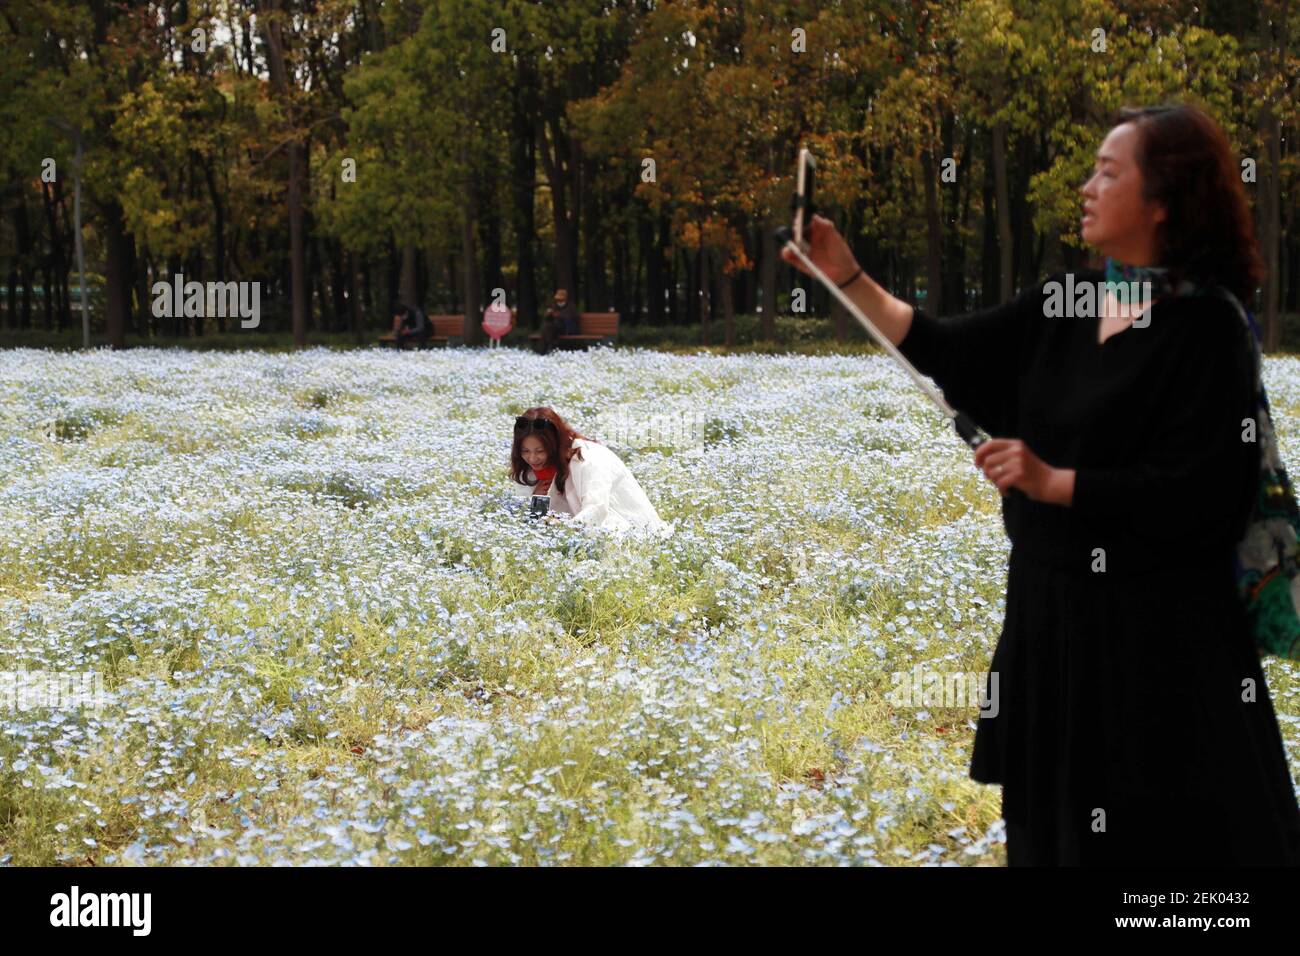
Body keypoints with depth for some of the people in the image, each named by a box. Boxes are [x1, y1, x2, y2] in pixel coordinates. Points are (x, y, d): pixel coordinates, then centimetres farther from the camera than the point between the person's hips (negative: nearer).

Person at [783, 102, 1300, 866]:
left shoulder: (1207, 329, -15)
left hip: (1153, 631, -7)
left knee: (1159, 832, 1)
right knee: (1055, 825, 15)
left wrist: (1054, 483, -20)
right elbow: (947, 353, 13)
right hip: (1052, 605, 7)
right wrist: (849, 278, 6)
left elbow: (1196, 490, -20)